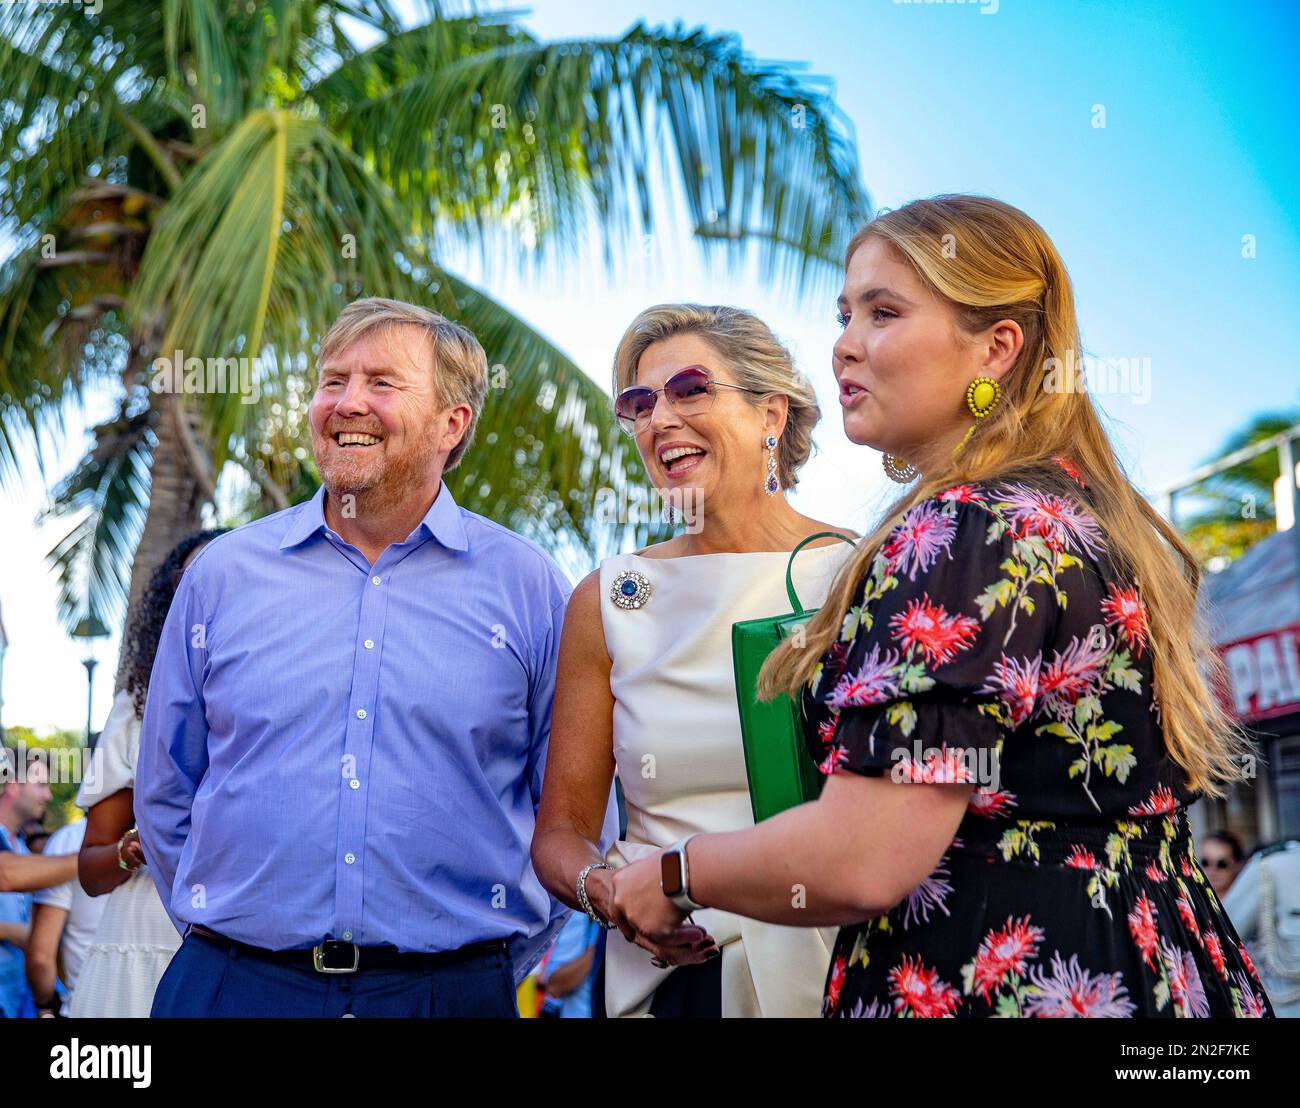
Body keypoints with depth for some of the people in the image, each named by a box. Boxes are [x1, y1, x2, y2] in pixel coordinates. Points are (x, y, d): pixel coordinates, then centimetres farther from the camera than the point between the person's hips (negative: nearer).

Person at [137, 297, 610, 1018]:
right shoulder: (221, 575, 4)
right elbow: (165, 797, 11)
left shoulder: (530, 589, 0)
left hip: (450, 988, -1)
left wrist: (501, 965, 2)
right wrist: (220, 944, 7)